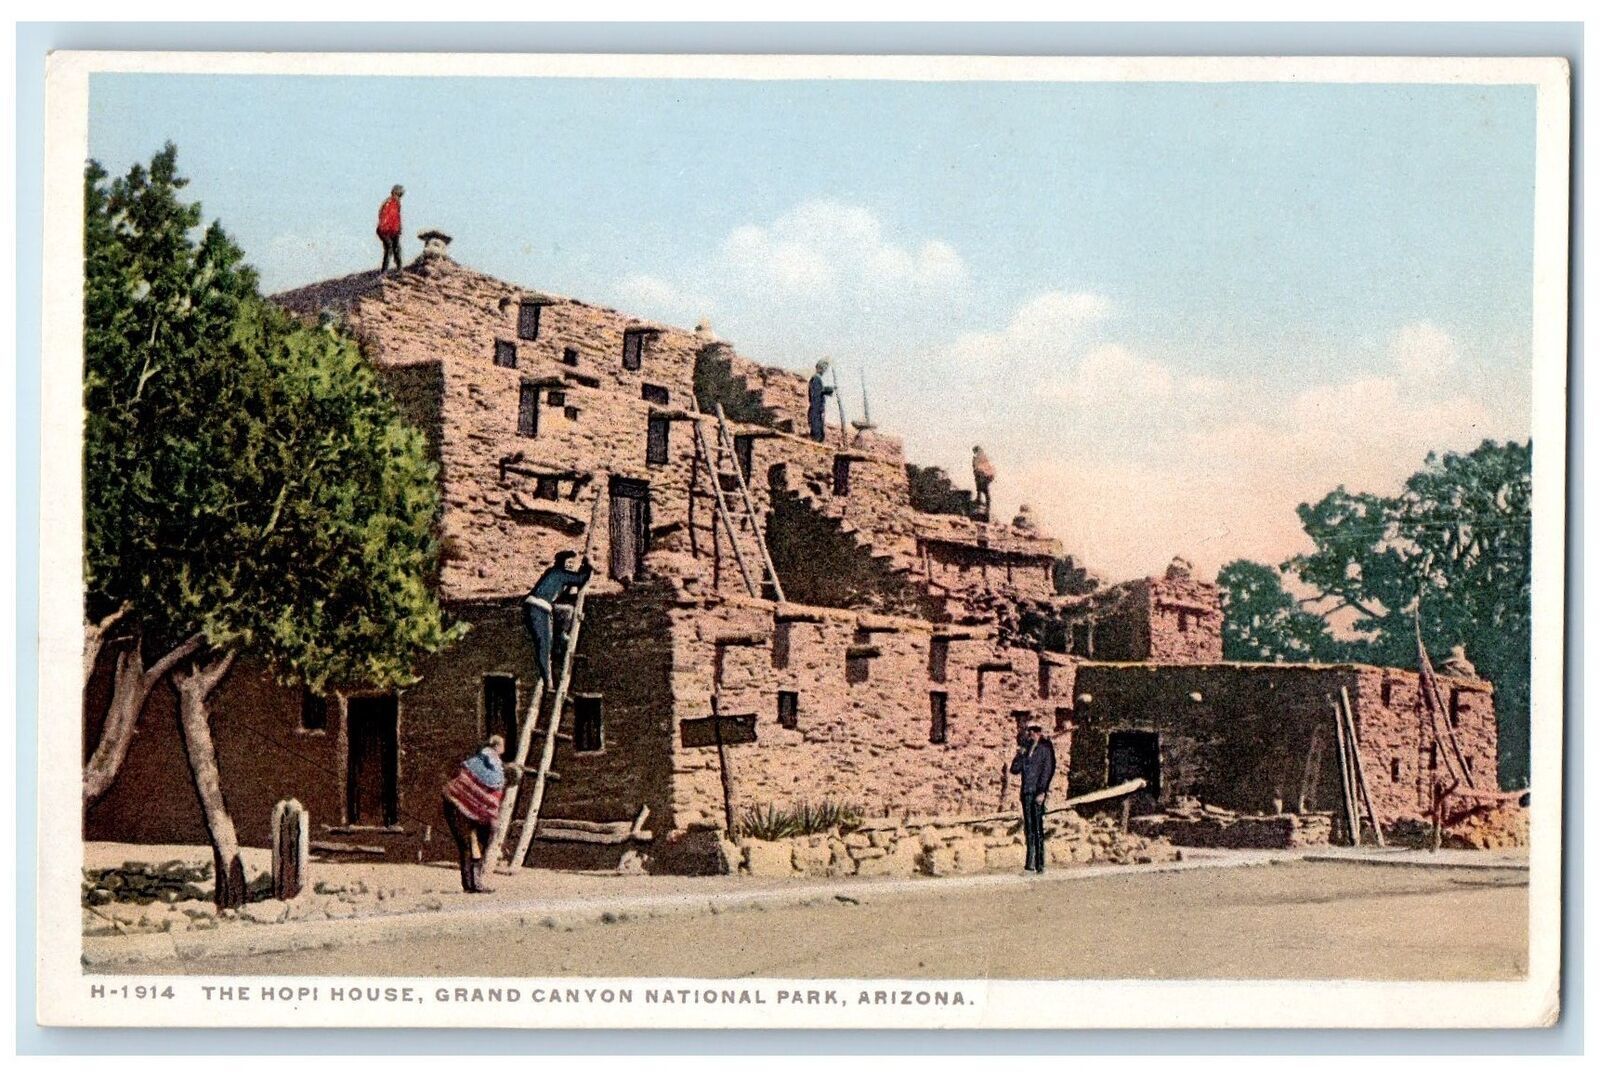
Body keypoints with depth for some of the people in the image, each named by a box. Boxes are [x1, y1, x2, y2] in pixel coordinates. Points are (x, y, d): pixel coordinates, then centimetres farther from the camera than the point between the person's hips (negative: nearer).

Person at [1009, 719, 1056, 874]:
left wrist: (1042, 791, -14)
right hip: (1026, 792, 6)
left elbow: (1048, 770, -7)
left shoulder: (1045, 748, -1)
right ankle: (1030, 863, 12)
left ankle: (1040, 865, -7)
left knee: (1038, 828, -8)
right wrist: (1020, 754, -2)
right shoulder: (1026, 748, 15)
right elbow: (1015, 769, 12)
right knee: (1029, 828, 7)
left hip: (1037, 793, -6)